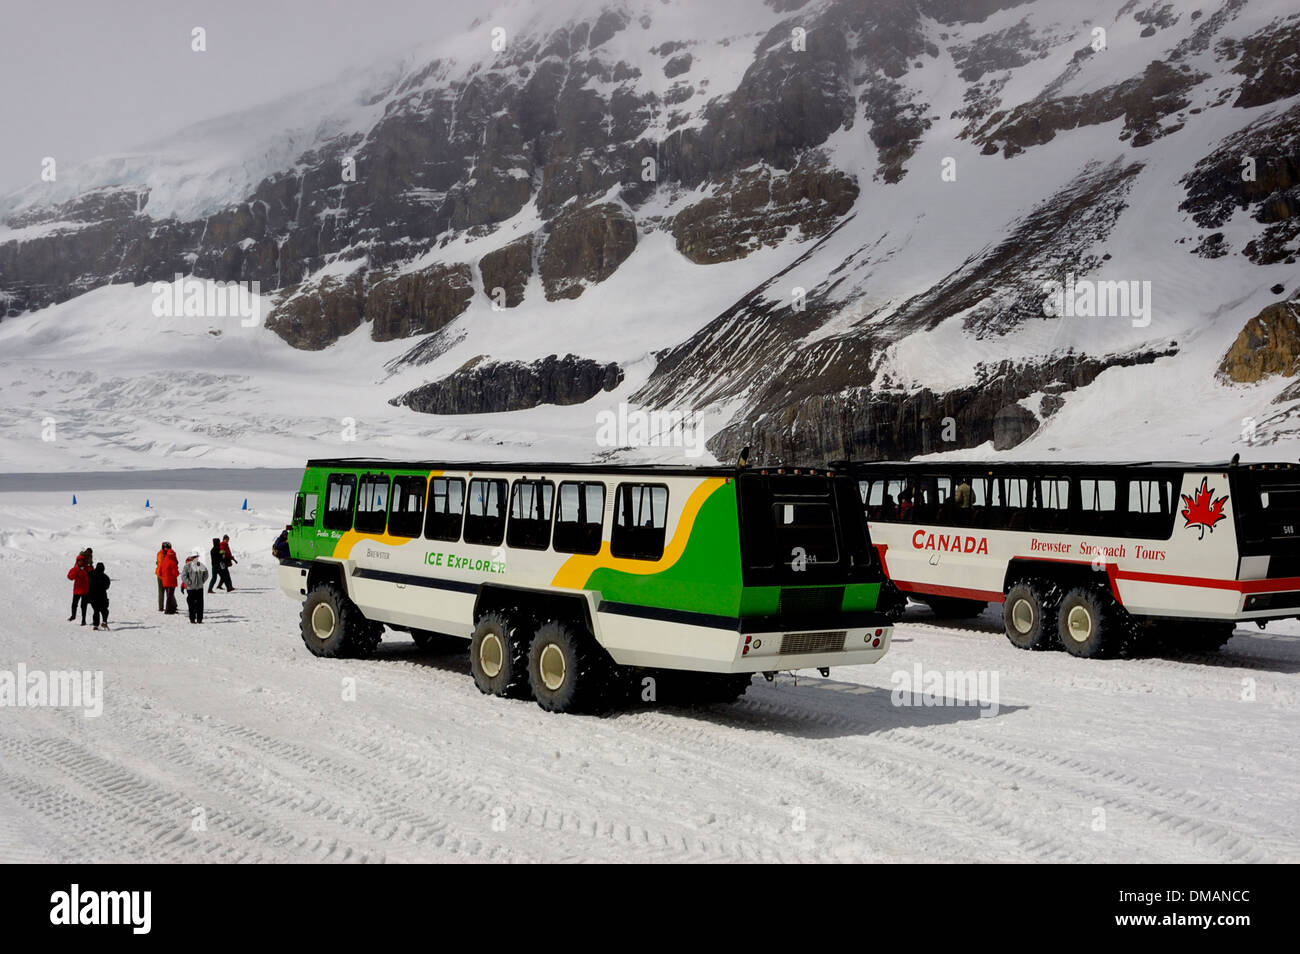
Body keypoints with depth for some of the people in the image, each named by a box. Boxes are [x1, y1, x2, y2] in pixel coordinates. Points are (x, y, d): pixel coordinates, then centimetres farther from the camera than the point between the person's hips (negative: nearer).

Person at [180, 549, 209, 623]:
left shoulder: (201, 565, 7)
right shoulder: (188, 566, -7)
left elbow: (206, 574, 20)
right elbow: (183, 576, -10)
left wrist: (202, 581, 9)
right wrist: (188, 583, -13)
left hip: (200, 587, 4)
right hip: (190, 588, -4)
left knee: (200, 604, 3)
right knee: (191, 604, -1)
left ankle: (199, 618, 10)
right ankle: (192, 619, 6)